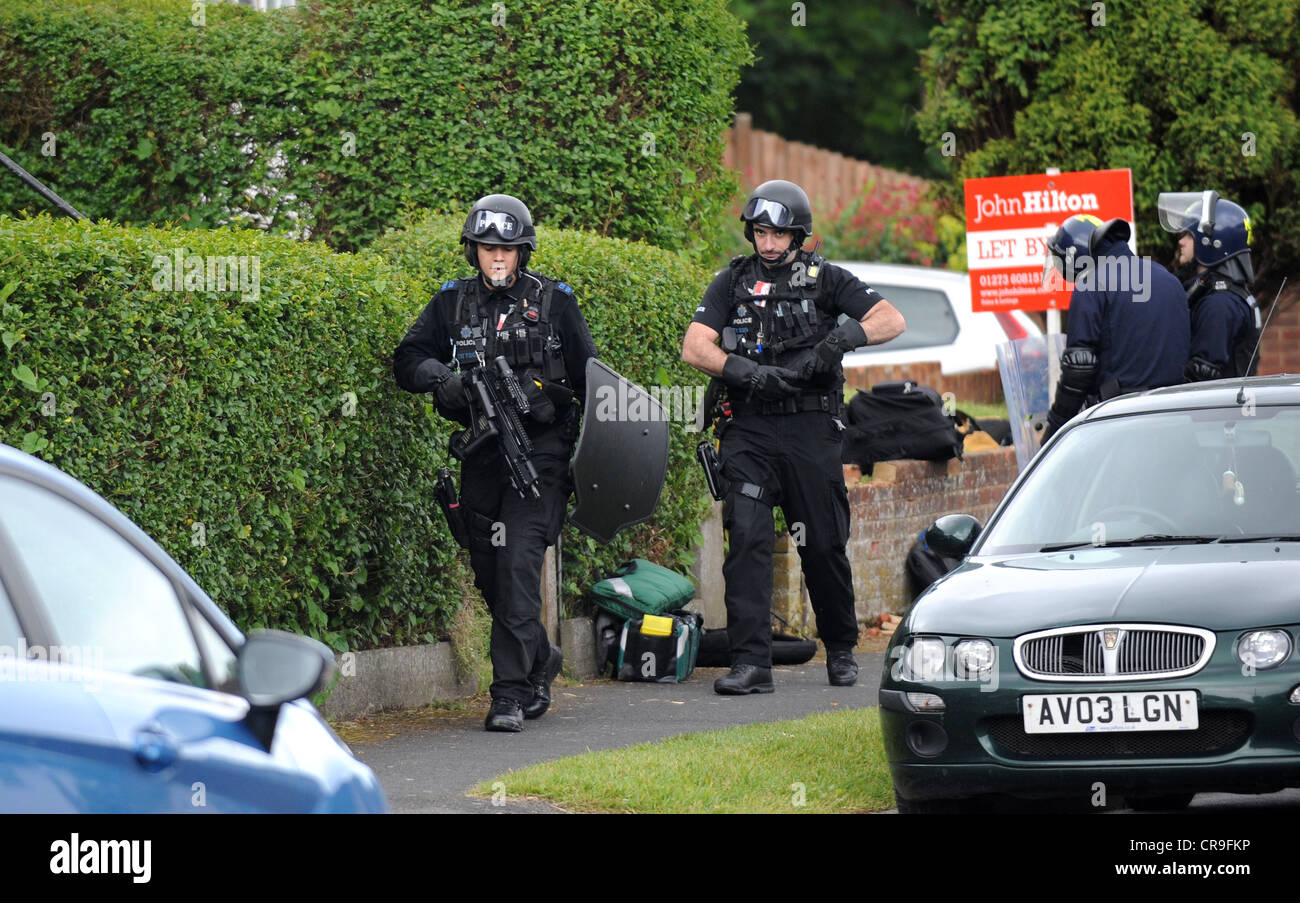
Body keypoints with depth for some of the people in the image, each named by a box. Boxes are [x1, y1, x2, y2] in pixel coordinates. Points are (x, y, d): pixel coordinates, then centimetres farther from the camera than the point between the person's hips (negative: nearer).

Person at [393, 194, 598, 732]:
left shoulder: (553, 301, 2)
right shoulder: (453, 302, 9)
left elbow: (589, 378, 6)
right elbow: (407, 359, 9)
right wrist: (440, 376, -13)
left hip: (540, 450, -4)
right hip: (482, 454, 4)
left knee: (518, 563, -16)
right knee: (489, 573, 9)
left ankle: (511, 693, -15)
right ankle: (539, 660, 33)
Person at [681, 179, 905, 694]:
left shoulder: (824, 279, 6)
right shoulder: (733, 282, 9)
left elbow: (892, 321, -1)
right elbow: (694, 348, -1)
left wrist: (843, 337, -19)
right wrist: (747, 372, -17)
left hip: (810, 428, 0)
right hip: (750, 428, 0)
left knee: (823, 545, 4)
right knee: (747, 538, -13)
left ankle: (841, 650, 24)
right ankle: (751, 662, -15)